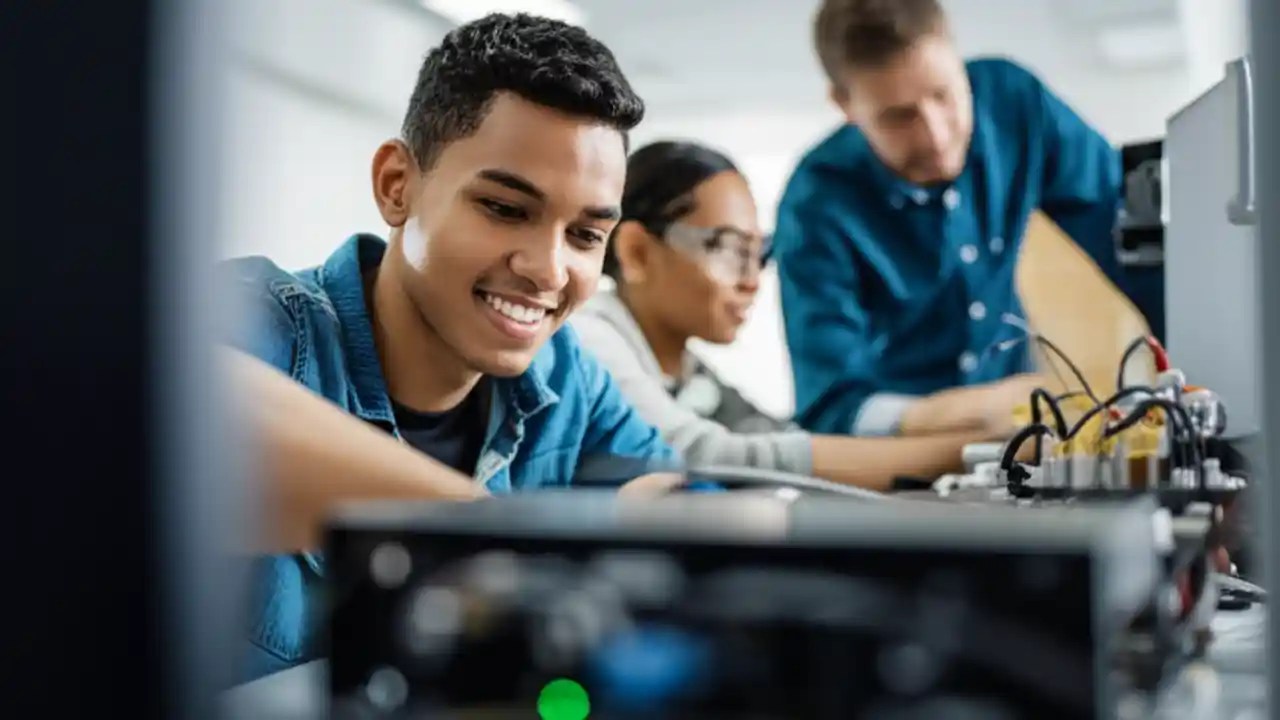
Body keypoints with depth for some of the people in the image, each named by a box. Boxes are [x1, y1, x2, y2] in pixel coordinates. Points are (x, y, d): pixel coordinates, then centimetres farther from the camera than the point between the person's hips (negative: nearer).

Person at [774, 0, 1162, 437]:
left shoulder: (1012, 100, -12)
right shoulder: (819, 204, -23)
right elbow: (833, 410, -26)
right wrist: (989, 407, -38)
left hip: (1010, 425, 4)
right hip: (897, 450, -4)